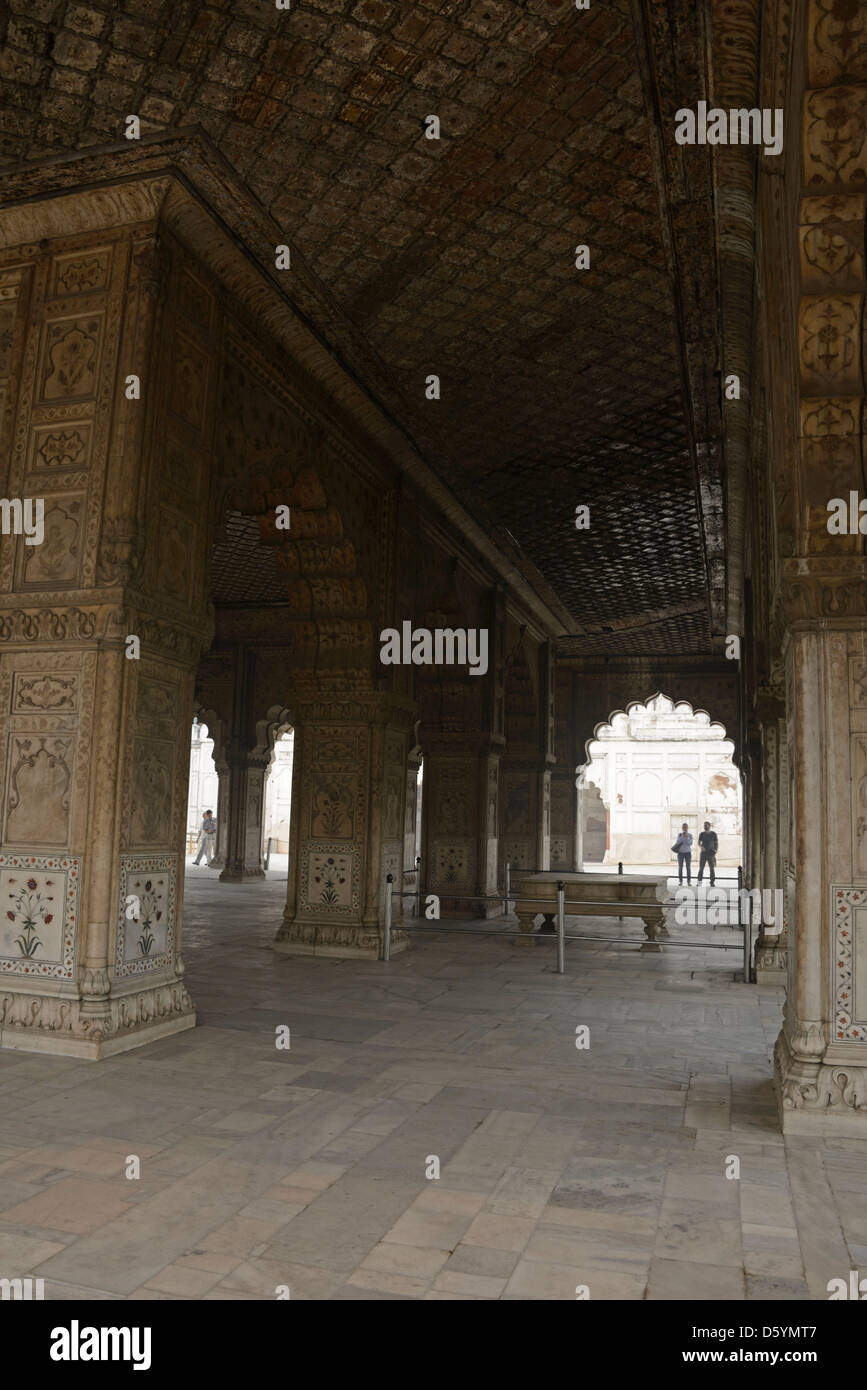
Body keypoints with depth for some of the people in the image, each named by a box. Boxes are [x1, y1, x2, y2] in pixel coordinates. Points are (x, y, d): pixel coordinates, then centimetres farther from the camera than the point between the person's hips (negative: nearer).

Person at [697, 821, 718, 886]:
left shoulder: (713, 834, 3)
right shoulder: (702, 834, 8)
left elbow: (717, 844, 5)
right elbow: (699, 843, 4)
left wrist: (715, 852, -7)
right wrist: (701, 847, -19)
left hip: (711, 853, -1)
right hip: (703, 852, 1)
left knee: (712, 868, -5)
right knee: (701, 868, -1)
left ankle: (712, 883, -2)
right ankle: (699, 881, 7)